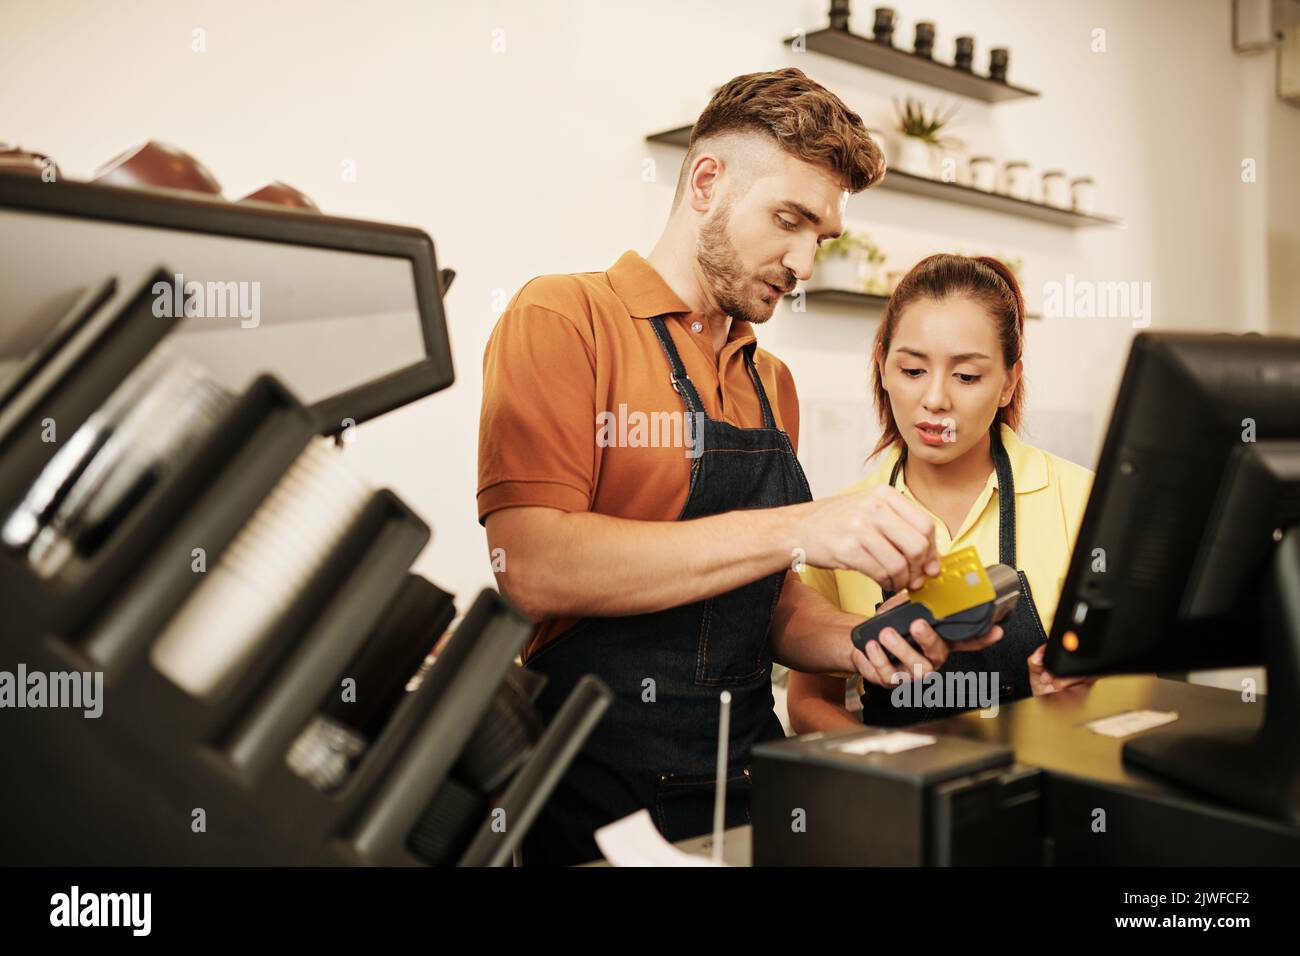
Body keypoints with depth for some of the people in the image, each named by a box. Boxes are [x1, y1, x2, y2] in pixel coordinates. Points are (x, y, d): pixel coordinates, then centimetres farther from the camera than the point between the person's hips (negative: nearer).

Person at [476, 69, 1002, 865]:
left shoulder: (773, 383, 13)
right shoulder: (563, 318, -6)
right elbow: (534, 567, -19)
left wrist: (853, 644, -3)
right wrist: (798, 528, -21)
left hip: (748, 776, 6)